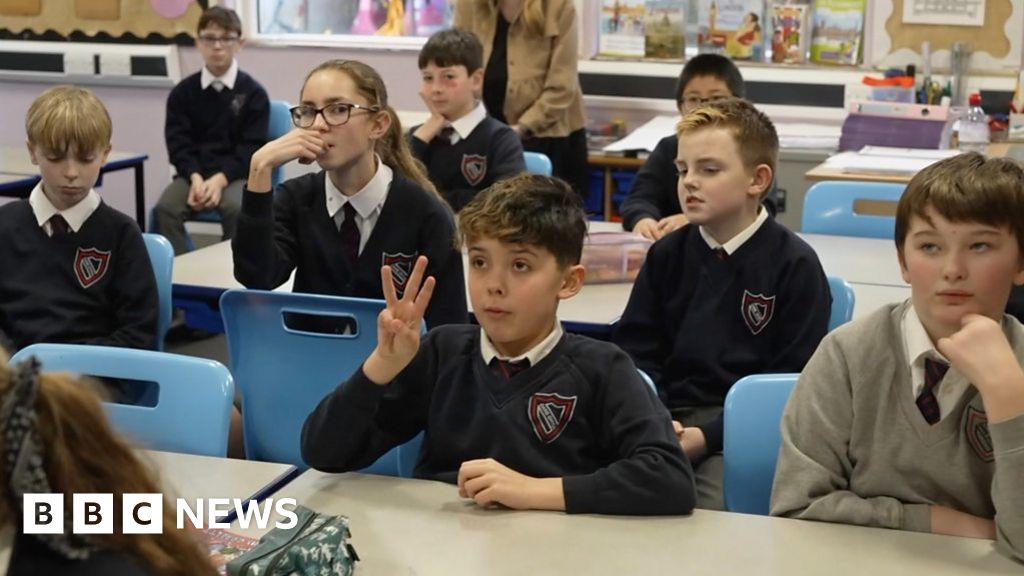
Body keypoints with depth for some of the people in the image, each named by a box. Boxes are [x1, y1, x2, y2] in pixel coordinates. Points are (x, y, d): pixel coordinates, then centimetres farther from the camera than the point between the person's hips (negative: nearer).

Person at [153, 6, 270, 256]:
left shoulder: (253, 92, 2)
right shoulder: (183, 92, 8)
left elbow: (251, 148, -4)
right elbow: (177, 143, 2)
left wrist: (220, 179, -19)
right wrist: (195, 178, -18)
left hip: (235, 174, -2)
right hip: (193, 172, 2)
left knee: (236, 209, -33)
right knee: (165, 208, -25)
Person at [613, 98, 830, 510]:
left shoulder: (795, 264, 0)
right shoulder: (666, 254, 14)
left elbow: (793, 381, -4)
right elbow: (635, 351, 11)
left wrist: (707, 435, -14)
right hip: (669, 417, 4)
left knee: (713, 506, -31)